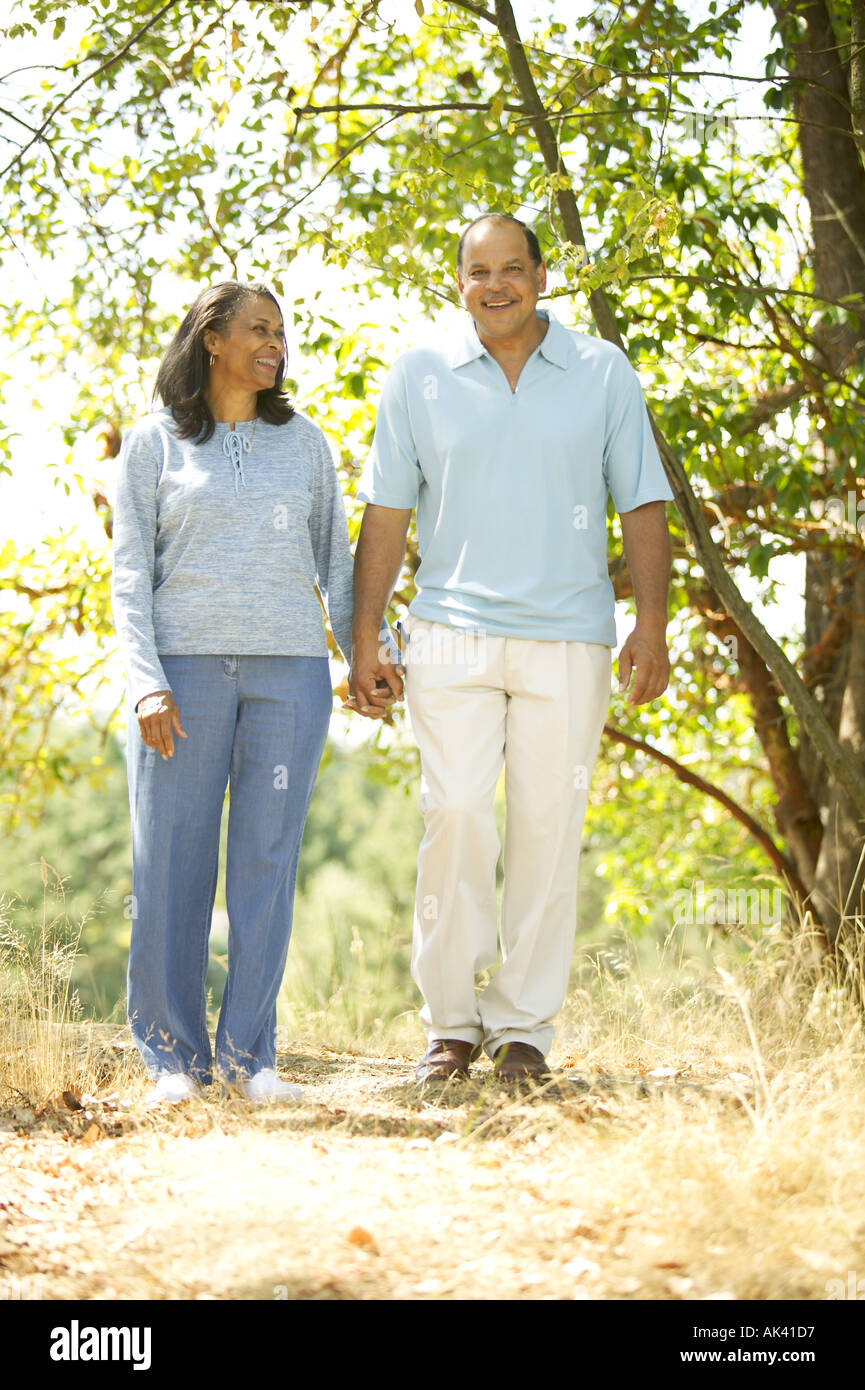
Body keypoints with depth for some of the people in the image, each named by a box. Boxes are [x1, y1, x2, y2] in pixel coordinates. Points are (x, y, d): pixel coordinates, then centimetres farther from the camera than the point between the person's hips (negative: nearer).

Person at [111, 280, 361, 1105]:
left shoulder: (303, 442, 14)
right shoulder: (153, 444, 7)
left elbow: (334, 563, 18)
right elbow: (131, 574, 2)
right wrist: (146, 685, -10)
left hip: (289, 668, 2)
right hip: (185, 666, -2)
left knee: (267, 858, -1)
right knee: (171, 861, -3)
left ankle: (248, 1051, 6)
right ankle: (172, 1052, 7)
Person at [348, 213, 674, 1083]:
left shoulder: (604, 373, 8)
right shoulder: (420, 375, 8)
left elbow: (642, 506, 8)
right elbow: (385, 513, 8)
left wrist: (652, 626, -2)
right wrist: (363, 640, 3)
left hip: (568, 638, 0)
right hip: (451, 633, 0)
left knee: (548, 827, 0)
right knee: (455, 816, -9)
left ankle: (524, 1026, 9)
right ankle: (450, 1021, 2)